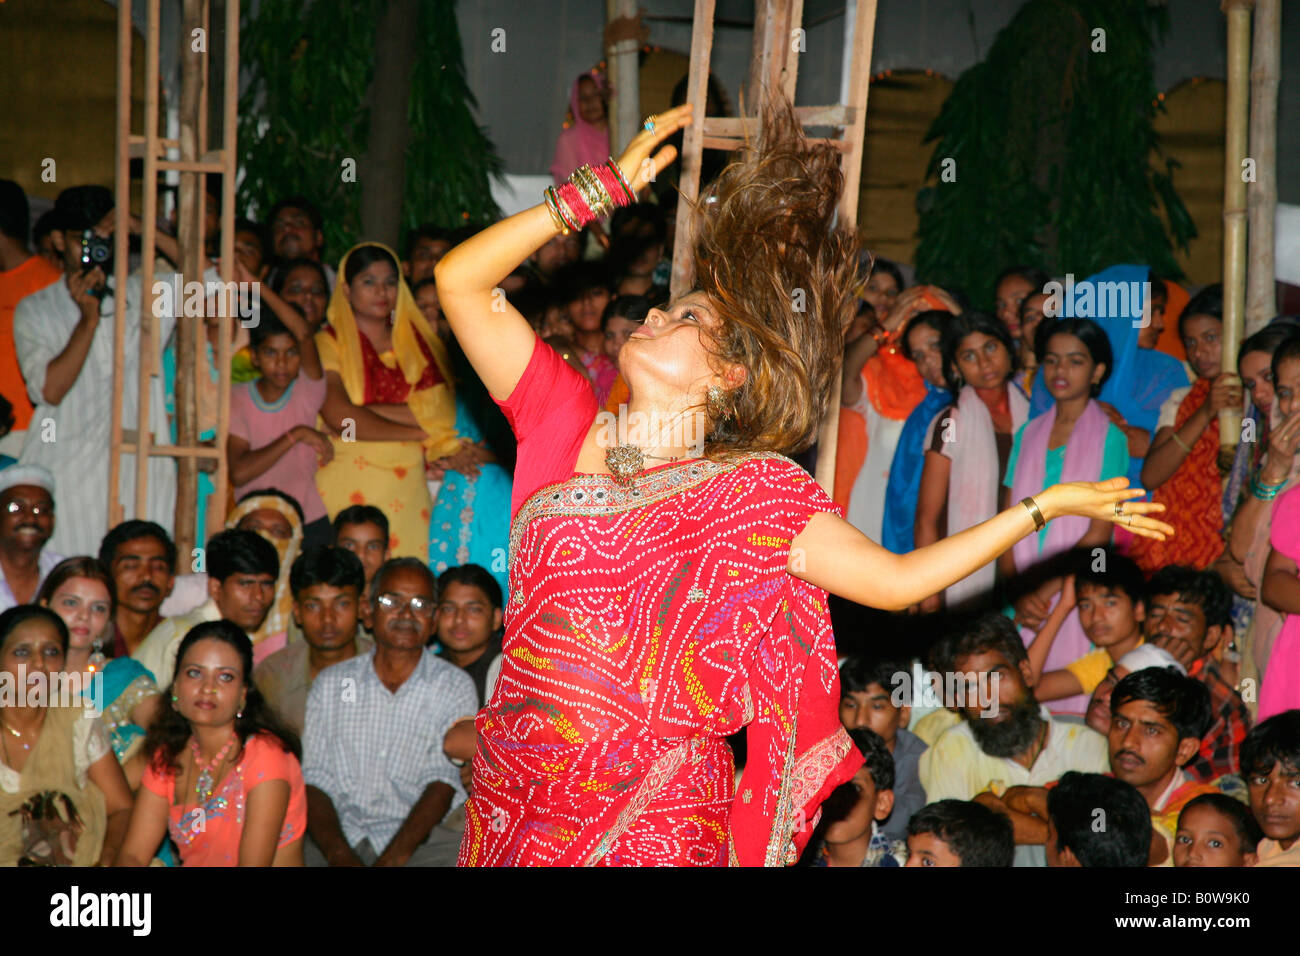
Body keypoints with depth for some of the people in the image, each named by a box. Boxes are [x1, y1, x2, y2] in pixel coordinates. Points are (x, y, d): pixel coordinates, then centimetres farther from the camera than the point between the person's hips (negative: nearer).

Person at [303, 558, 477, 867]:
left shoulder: (455, 687, 7)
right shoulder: (331, 684, 14)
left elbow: (443, 783, -4)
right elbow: (315, 780, 5)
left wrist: (392, 859, -19)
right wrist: (340, 855, -14)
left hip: (420, 840, -1)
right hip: (343, 837, 1)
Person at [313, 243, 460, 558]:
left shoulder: (417, 342, 15)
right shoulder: (328, 344, 4)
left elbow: (443, 411, 1)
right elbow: (338, 416, -10)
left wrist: (366, 412, -9)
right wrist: (418, 430, -3)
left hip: (407, 485, 3)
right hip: (349, 492, -3)